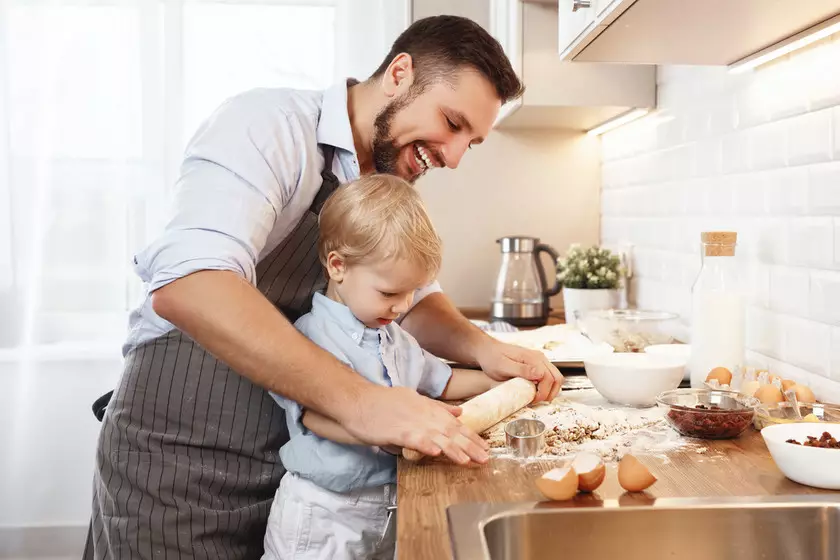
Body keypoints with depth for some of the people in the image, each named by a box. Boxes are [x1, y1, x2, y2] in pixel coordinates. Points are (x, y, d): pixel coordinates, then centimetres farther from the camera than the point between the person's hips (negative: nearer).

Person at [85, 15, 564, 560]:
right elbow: (187, 284, -35)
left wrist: (484, 349, -6)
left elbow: (415, 299, 15)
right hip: (181, 459, -7)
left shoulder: (389, 188, 7)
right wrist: (357, 400, -42)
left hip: (296, 459, 7)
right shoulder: (270, 124, -19)